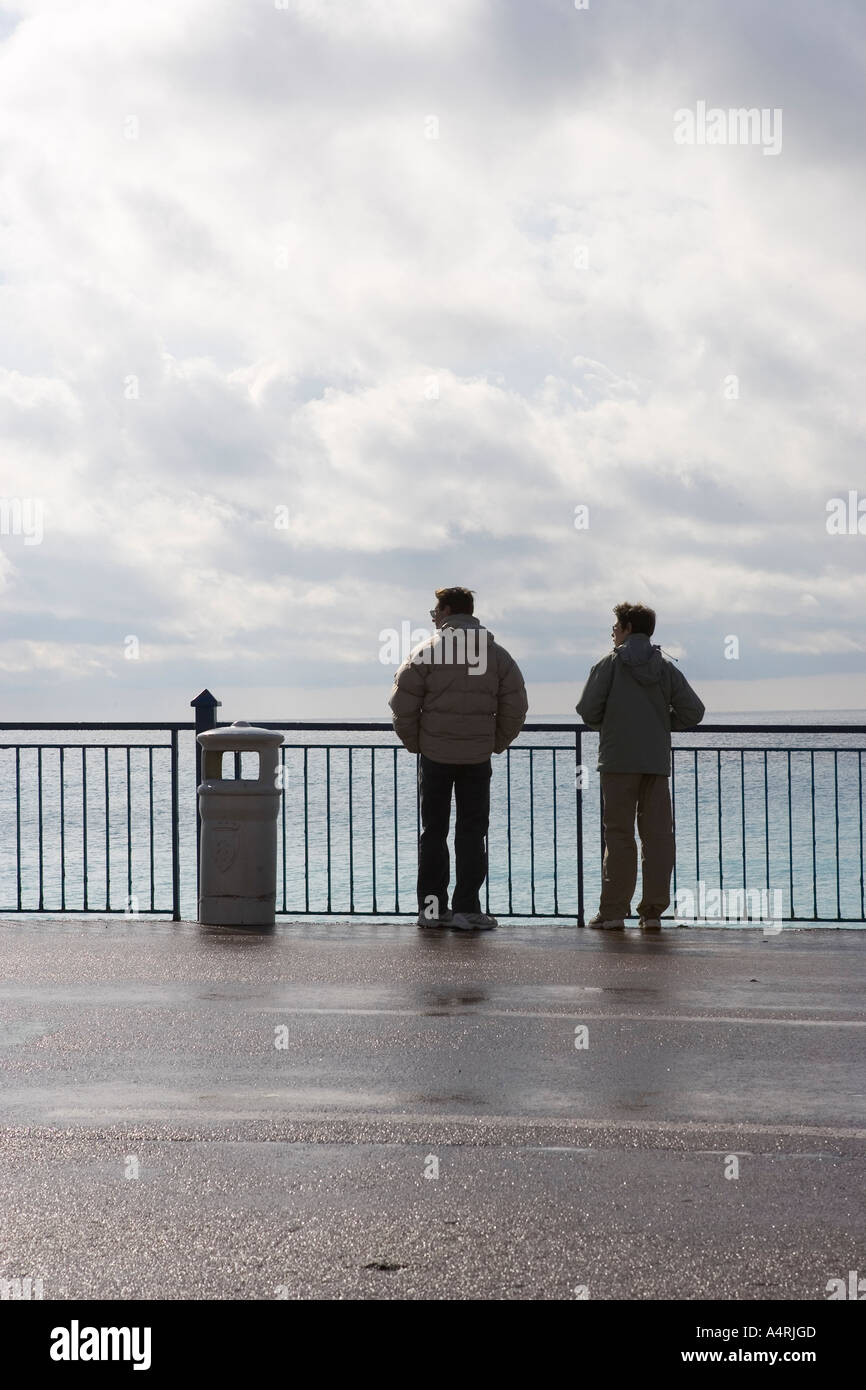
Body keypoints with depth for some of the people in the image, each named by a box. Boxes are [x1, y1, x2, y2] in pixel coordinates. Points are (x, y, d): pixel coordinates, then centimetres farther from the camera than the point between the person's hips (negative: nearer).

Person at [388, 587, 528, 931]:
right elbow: (515, 707, 2)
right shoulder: (497, 655, 3)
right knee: (472, 833, 5)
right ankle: (466, 909, -1)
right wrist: (496, 744, 12)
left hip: (434, 755, -1)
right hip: (478, 757, 1)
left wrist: (414, 743, 7)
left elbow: (402, 704, -7)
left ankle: (431, 907, 8)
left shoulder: (426, 651, -4)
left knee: (433, 831, 8)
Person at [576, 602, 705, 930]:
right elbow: (693, 711, 4)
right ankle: (653, 911, 1)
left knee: (619, 835, 0)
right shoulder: (666, 667, 9)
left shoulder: (611, 663, -1)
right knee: (657, 835, 4)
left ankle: (613, 910, -1)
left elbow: (588, 710, -5)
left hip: (618, 760, -3)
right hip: (657, 761, 3)